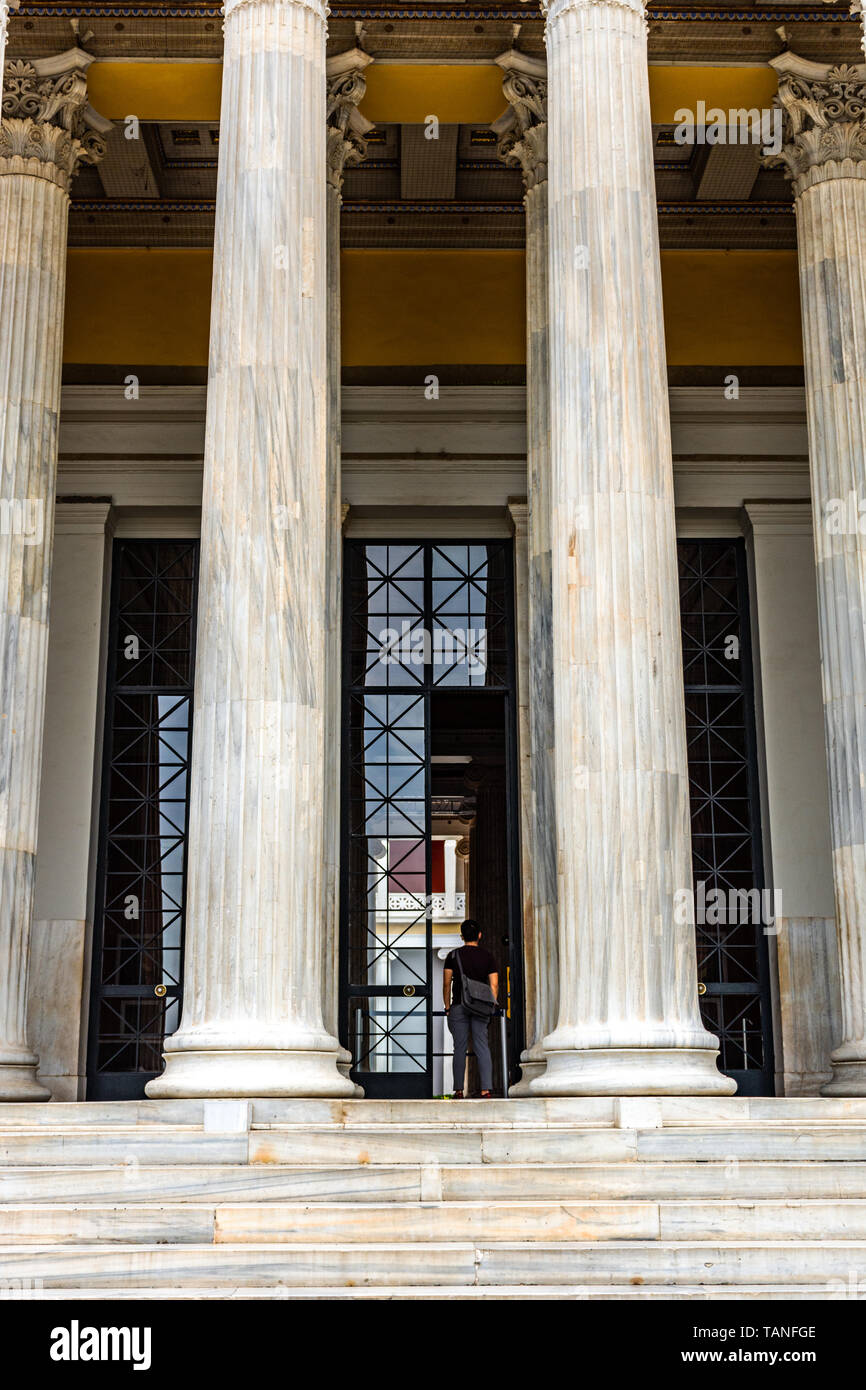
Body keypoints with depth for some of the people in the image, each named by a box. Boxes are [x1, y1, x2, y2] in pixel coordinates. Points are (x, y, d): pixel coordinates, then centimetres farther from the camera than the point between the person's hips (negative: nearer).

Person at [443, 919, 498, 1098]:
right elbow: (494, 985, 1)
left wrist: (447, 1007, 5)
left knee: (460, 1048, 3)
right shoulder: (487, 956, 5)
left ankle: (459, 1090, 4)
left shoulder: (453, 955, 1)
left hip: (459, 1006, -1)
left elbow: (446, 984, -1)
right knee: (482, 1047, 0)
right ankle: (486, 1089, -9)